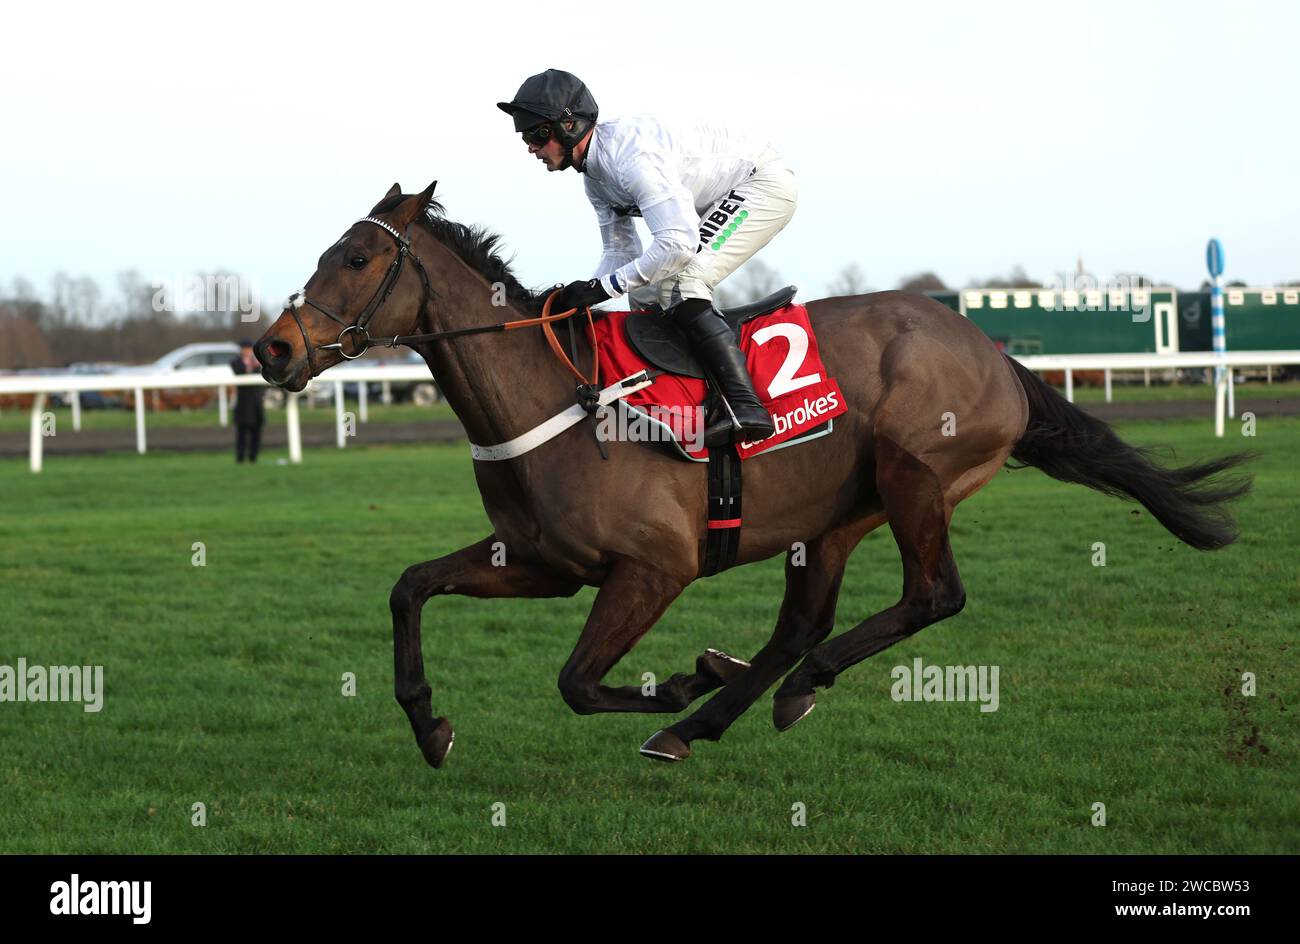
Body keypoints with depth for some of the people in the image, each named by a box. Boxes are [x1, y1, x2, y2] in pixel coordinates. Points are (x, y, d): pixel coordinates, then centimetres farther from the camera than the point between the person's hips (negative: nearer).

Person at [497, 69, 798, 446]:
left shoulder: (632, 154, -31)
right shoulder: (594, 174, 2)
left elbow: (678, 244, -37)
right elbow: (621, 252, 7)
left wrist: (602, 286, -34)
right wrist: (578, 297, -10)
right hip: (723, 201, 11)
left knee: (679, 284, -24)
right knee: (646, 293, 9)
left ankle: (746, 407, -31)